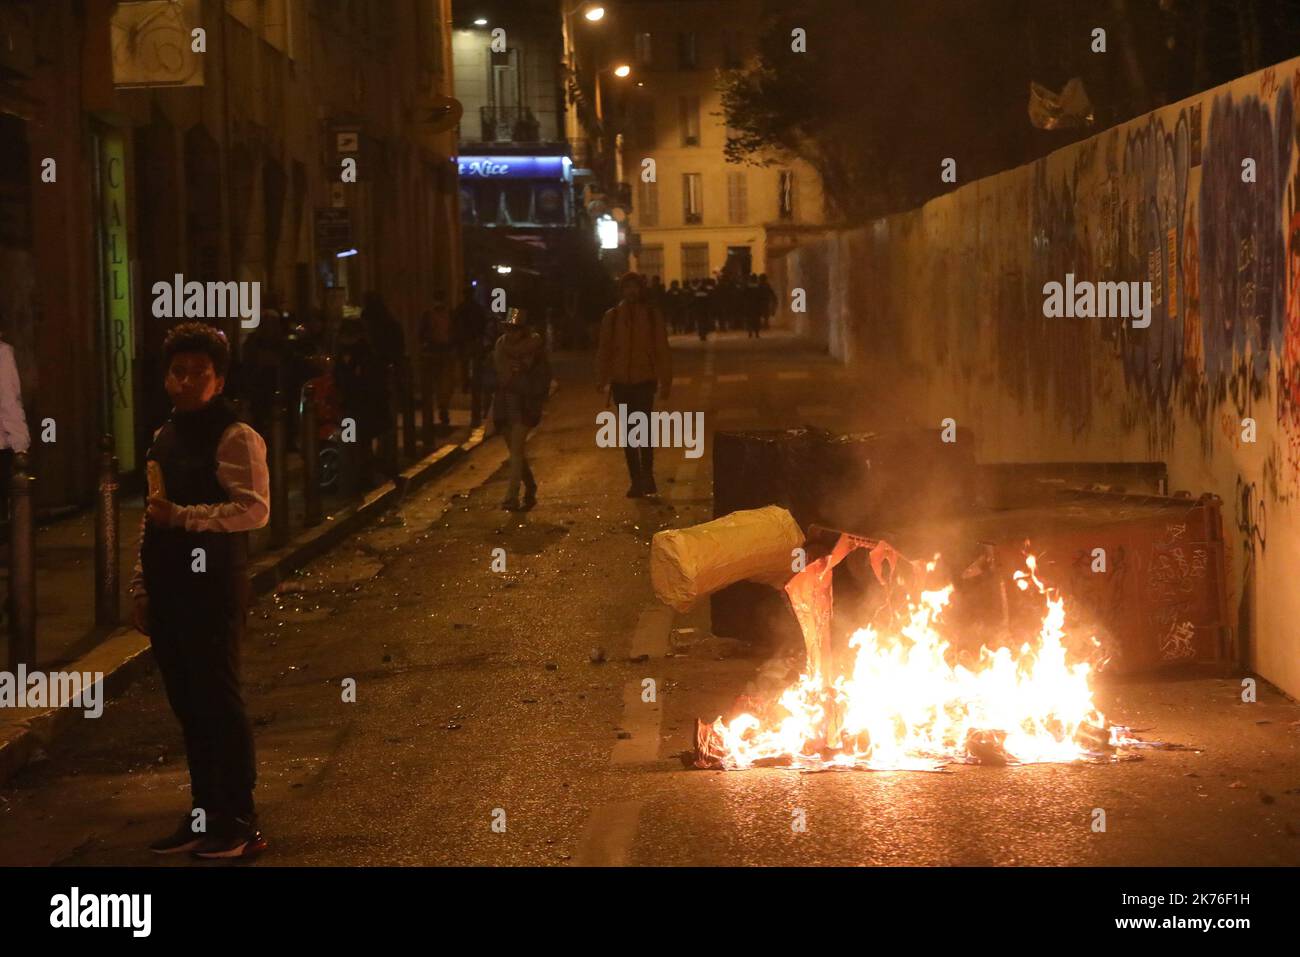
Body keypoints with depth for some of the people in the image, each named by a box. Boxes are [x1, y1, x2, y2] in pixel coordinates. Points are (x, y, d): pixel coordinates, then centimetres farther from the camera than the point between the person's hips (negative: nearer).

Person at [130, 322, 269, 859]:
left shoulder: (235, 438, -9)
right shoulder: (165, 437, 16)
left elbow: (255, 509, -19)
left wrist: (182, 516, -23)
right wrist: (142, 586, 17)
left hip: (213, 591, -8)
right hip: (168, 590, 8)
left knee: (219, 703, -3)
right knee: (188, 707, 13)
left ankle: (239, 826, 5)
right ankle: (203, 819, 23)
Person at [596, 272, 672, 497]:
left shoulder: (653, 316, 2)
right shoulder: (612, 317, 7)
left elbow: (662, 350, 3)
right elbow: (603, 350, 8)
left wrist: (665, 382, -1)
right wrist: (602, 381, 1)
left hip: (645, 380, -3)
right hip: (620, 381, 3)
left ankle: (647, 476, -4)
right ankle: (638, 481, 10)